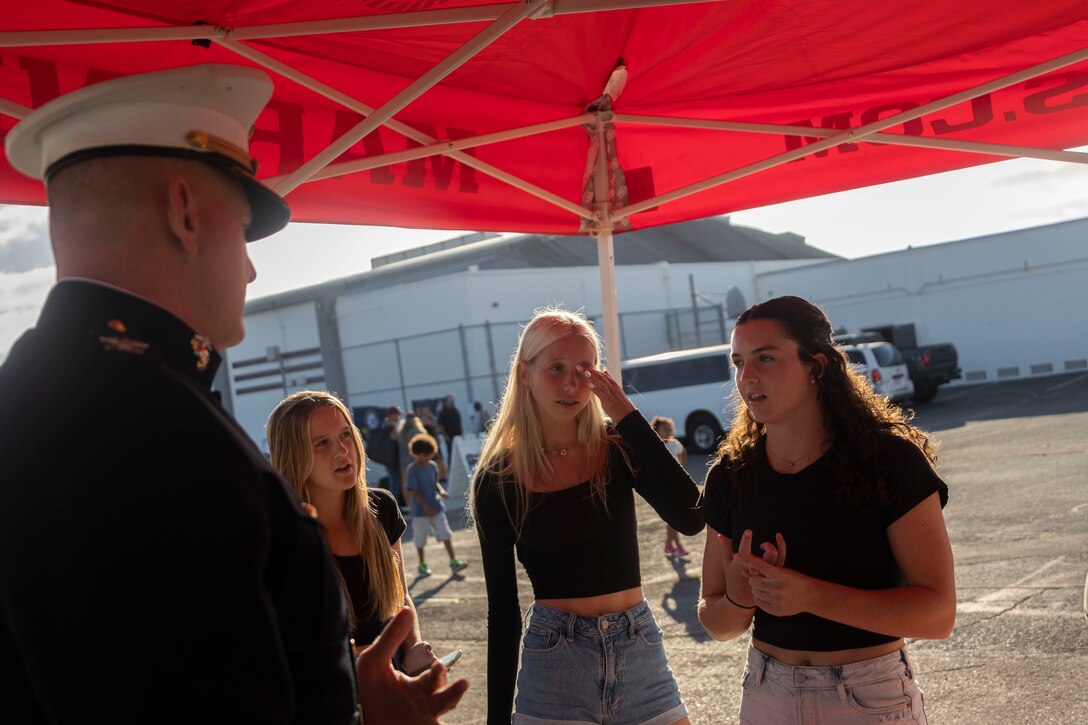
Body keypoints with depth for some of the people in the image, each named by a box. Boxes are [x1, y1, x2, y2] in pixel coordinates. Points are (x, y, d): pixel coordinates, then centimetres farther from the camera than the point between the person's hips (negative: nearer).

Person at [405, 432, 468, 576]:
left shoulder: (433, 465, 2)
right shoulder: (412, 469, -15)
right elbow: (413, 491, -16)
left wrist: (441, 490, -8)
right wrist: (426, 507, -22)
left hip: (436, 507, 5)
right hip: (420, 510, -4)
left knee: (446, 534, -1)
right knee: (420, 539, 9)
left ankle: (454, 562, 1)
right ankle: (422, 566, 24)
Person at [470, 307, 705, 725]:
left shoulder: (617, 448, -3)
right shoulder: (497, 480, -5)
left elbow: (690, 519, -19)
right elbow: (503, 610, -1)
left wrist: (626, 415, -18)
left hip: (640, 652, 2)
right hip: (554, 664, -1)